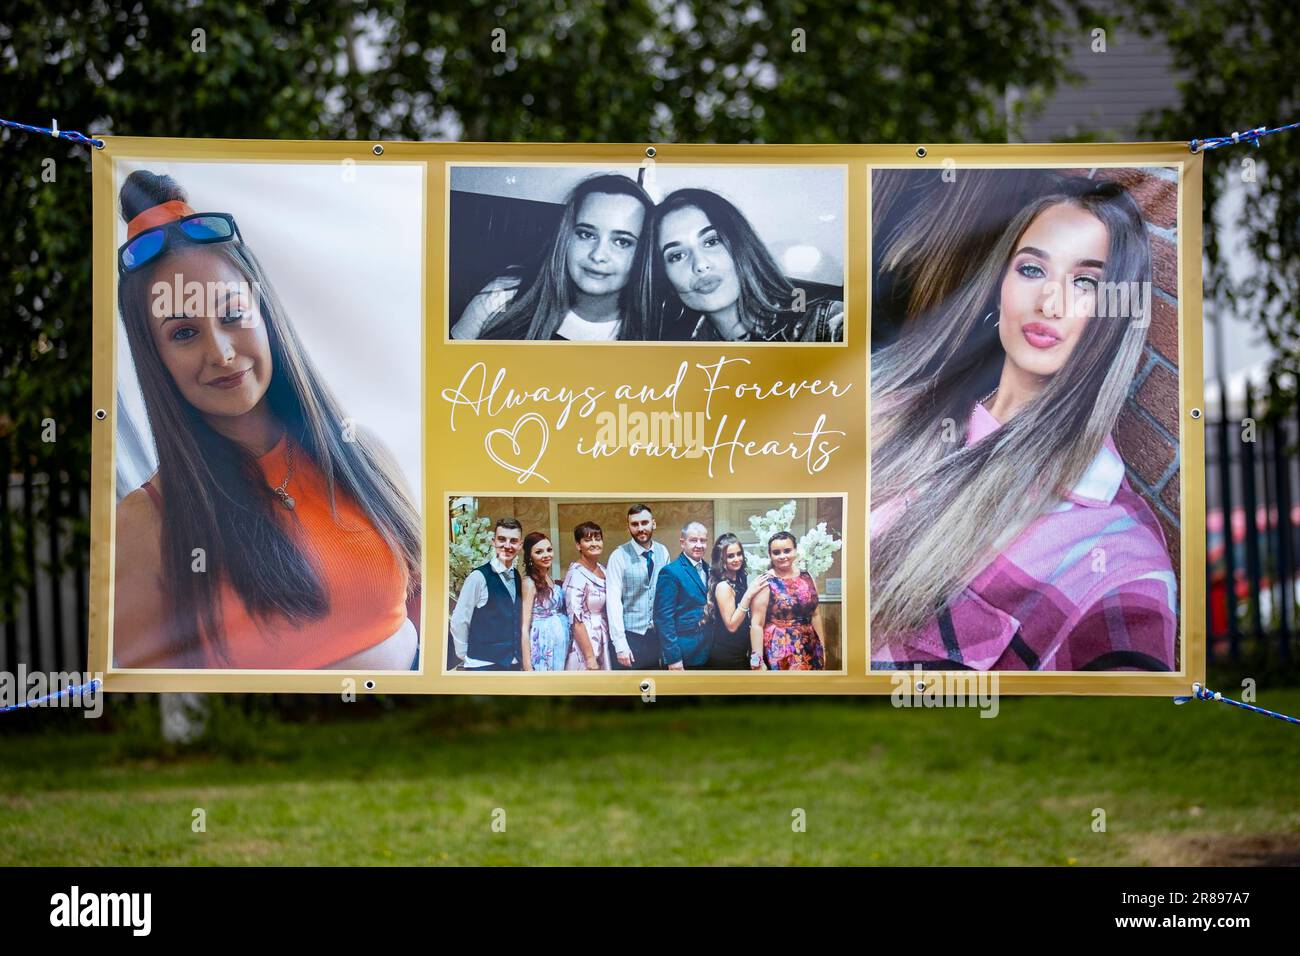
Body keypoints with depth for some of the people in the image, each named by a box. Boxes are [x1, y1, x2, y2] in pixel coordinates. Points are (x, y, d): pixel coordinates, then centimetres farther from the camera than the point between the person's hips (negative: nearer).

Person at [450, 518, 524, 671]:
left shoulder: (517, 578, 9)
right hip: (483, 666, -6)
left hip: (513, 664, 6)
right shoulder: (479, 577, -10)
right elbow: (458, 622, -7)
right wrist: (465, 657, -2)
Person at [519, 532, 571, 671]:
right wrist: (527, 667, -19)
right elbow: (524, 628, -13)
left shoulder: (551, 581, 13)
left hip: (559, 650, 7)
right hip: (542, 652, -7)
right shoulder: (529, 583, -9)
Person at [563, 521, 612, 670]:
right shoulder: (576, 575, -14)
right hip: (584, 642, -8)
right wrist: (590, 657, -19)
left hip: (602, 643, 8)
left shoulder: (602, 570, 8)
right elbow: (576, 620, -17)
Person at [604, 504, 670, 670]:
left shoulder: (662, 553, 3)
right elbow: (613, 601, -12)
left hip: (659, 634, 4)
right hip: (630, 635, -4)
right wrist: (620, 645, -17)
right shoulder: (619, 556, -10)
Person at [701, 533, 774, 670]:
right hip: (726, 658, -9)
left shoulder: (740, 581, 8)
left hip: (740, 655, 9)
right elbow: (731, 625, -22)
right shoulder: (723, 586, -17)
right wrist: (748, 594, -25)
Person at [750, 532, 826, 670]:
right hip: (779, 655, -5)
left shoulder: (807, 578, 6)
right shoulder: (765, 583, -9)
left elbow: (816, 615, 14)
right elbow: (756, 624, -12)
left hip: (809, 652, 5)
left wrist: (822, 649, 13)